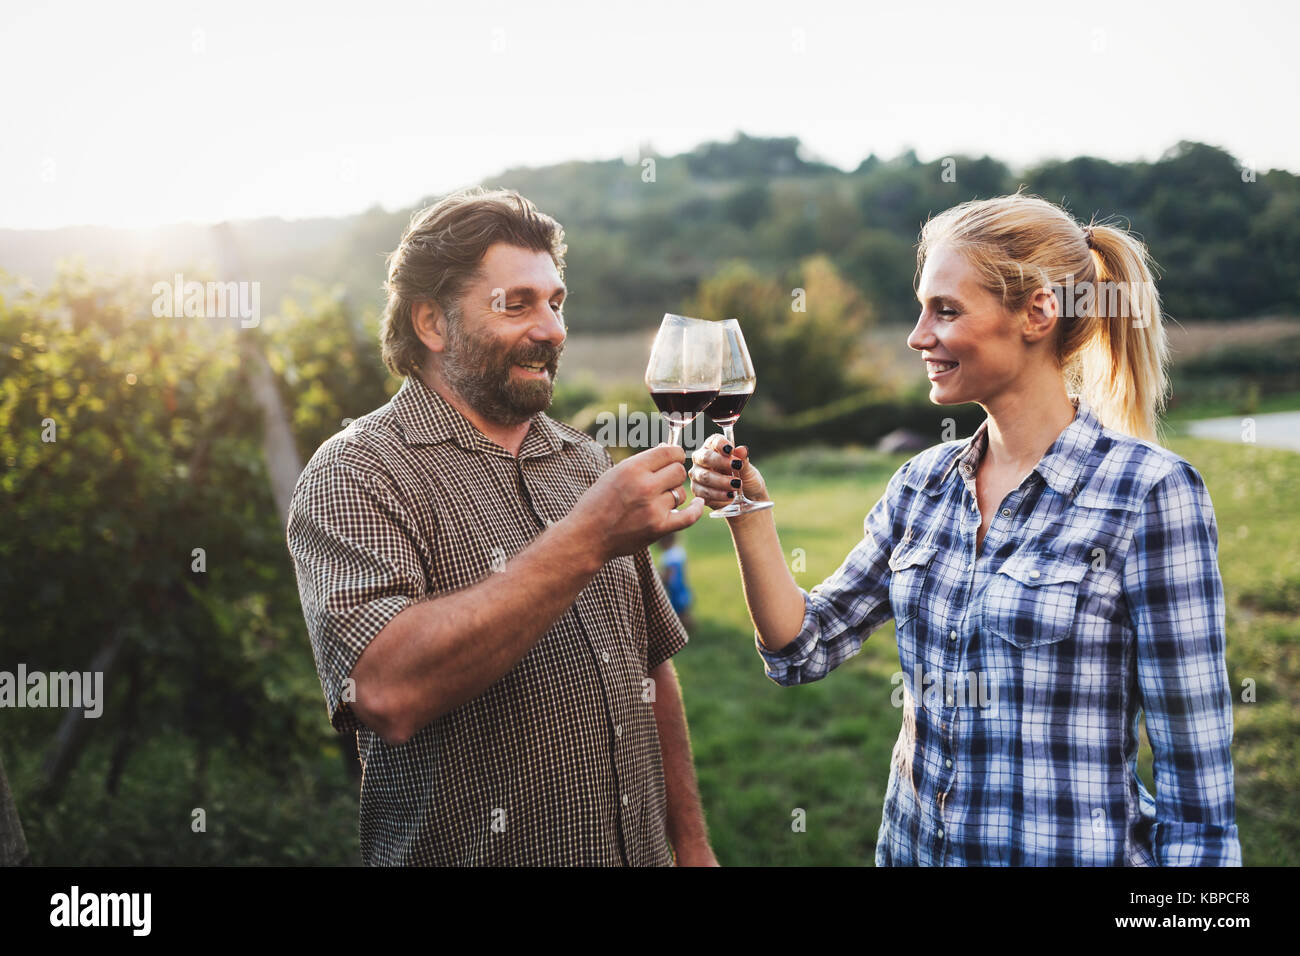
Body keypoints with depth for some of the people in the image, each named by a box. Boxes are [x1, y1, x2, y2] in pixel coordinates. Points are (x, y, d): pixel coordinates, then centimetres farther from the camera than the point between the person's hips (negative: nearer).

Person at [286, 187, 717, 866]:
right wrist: (584, 542, -29)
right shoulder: (358, 473, -14)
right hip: (470, 850, -5)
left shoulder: (585, 464, 8)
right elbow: (389, 692, -30)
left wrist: (691, 843, 6)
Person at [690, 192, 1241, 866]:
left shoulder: (1148, 491, -15)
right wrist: (749, 512, -8)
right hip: (912, 843, 6)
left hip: (1071, 848, -6)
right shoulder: (923, 482, 3)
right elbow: (804, 649, 3)